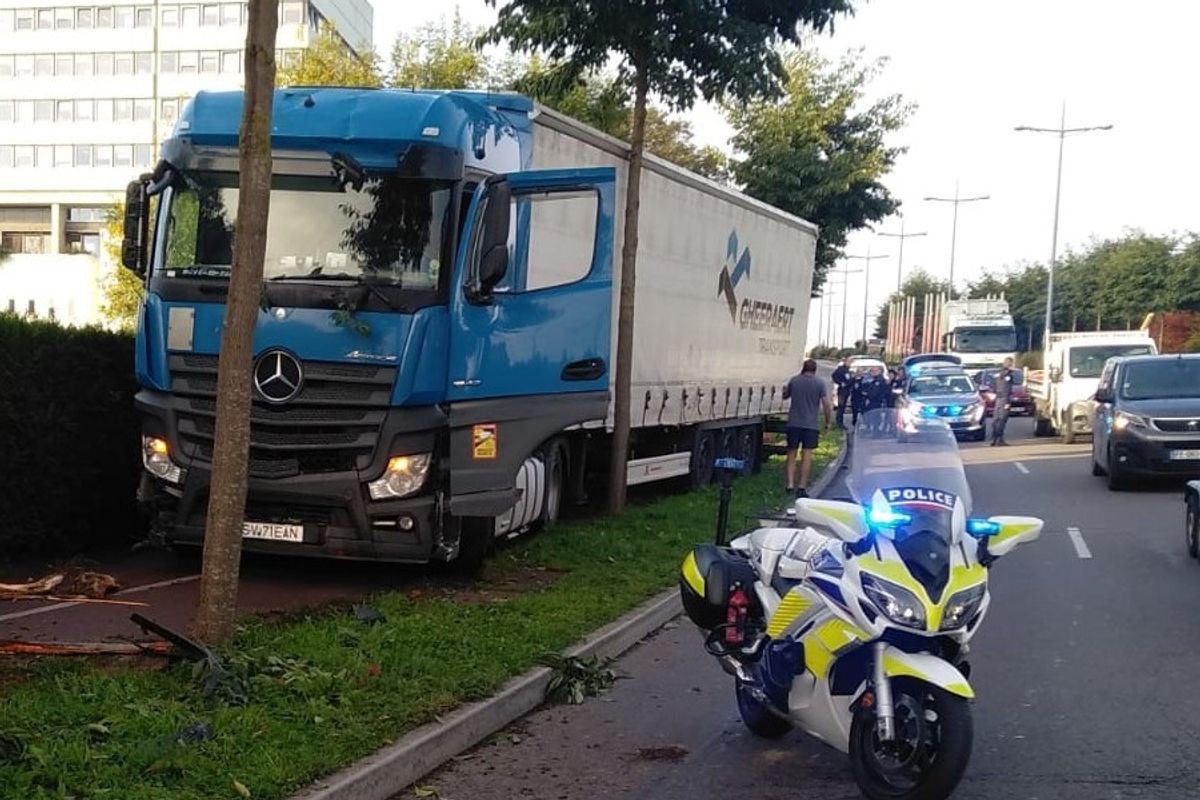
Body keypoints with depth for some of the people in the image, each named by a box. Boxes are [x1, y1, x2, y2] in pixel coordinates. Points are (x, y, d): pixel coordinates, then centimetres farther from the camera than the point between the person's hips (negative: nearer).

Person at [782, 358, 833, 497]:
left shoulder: (794, 381, 2)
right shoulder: (819, 383, -4)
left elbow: (785, 396, 20)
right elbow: (827, 405, -7)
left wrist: (784, 389, 40)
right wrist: (827, 423, 3)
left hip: (793, 423, 2)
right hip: (811, 424, -2)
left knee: (791, 454, 10)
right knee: (807, 455, 0)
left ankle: (790, 485, 2)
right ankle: (802, 487, -3)